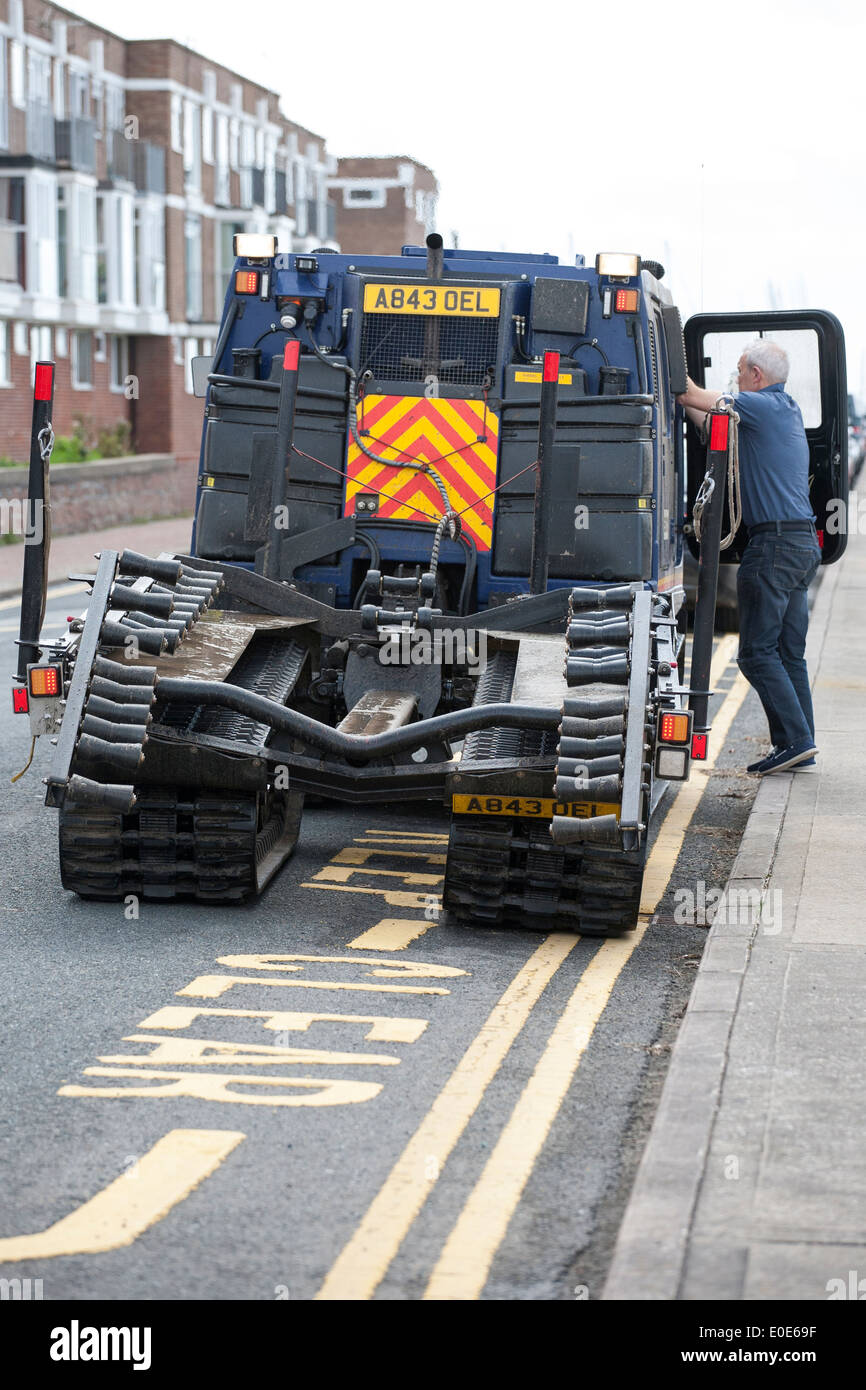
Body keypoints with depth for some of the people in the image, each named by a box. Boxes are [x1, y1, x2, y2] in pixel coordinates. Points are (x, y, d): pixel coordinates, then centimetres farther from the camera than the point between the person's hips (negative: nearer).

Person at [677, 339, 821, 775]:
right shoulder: (788, 409, 18)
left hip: (774, 542, -9)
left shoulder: (762, 407, -10)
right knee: (790, 653, 10)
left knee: (757, 652, -6)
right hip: (805, 542, 9)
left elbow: (693, 397, -4)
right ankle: (802, 752, 10)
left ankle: (794, 739, -11)